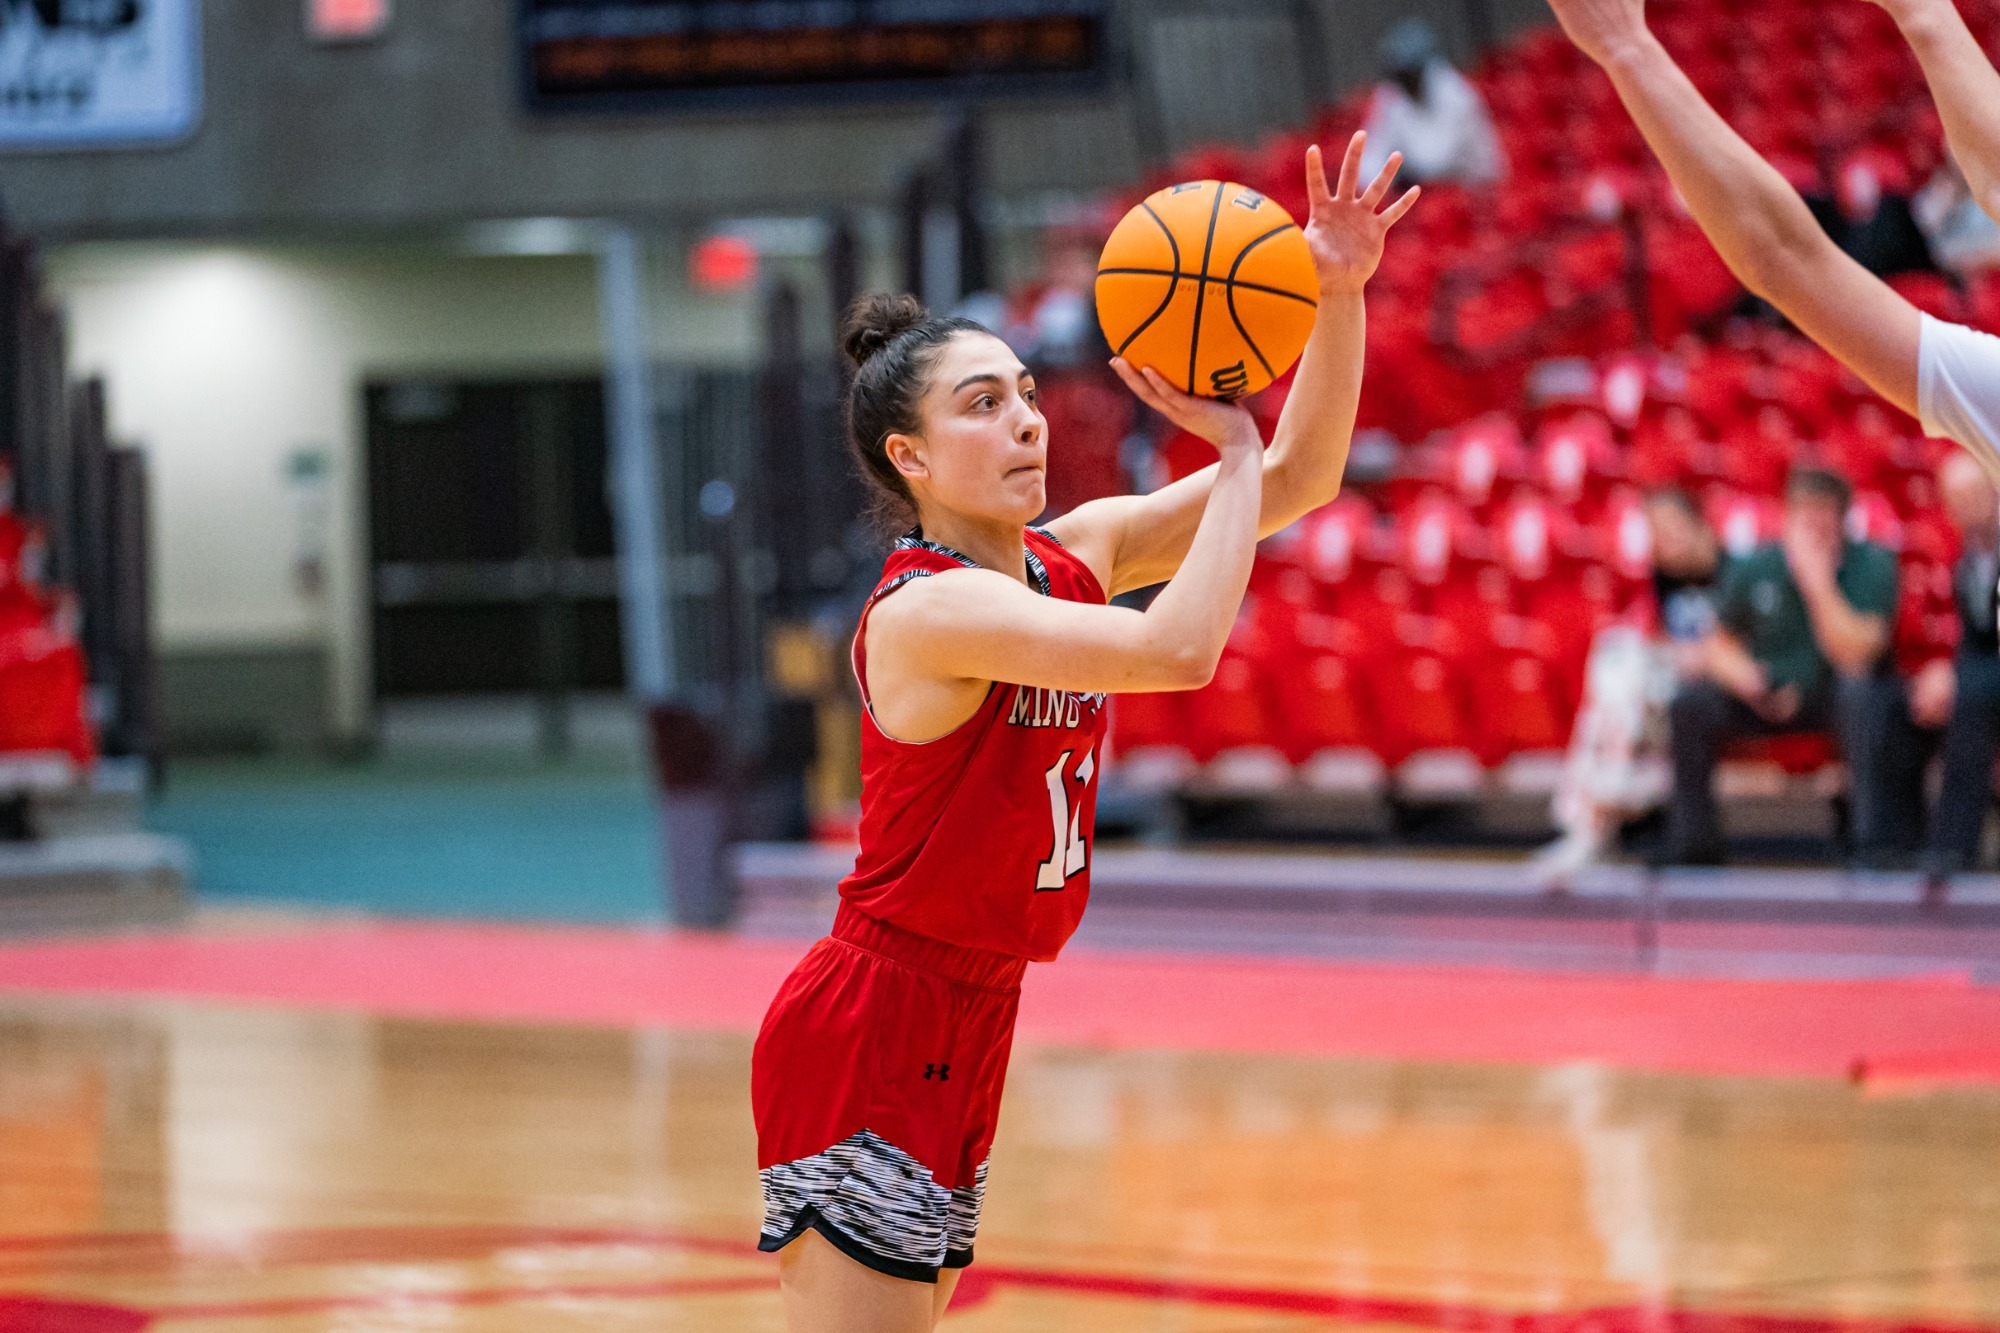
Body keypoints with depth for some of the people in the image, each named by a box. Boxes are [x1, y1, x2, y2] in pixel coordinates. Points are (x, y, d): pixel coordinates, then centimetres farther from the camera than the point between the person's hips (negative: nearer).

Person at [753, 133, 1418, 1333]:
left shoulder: (1069, 559, 6)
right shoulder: (928, 610, -18)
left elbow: (1302, 477, 7)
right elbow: (1179, 650, -31)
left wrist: (1339, 295, -7)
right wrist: (1236, 445, -20)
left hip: (964, 1034, 9)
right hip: (867, 1039, -9)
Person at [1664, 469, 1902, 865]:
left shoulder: (1872, 565, -13)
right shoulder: (1754, 568, -4)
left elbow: (1855, 657, -24)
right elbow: (1720, 643, 8)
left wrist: (1818, 584, -30)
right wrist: (1745, 678, -15)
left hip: (1835, 697, -3)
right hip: (1770, 697, 3)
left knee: (1859, 692, -37)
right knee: (1691, 703, -22)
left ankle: (1873, 834, -34)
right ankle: (1692, 843, -11)